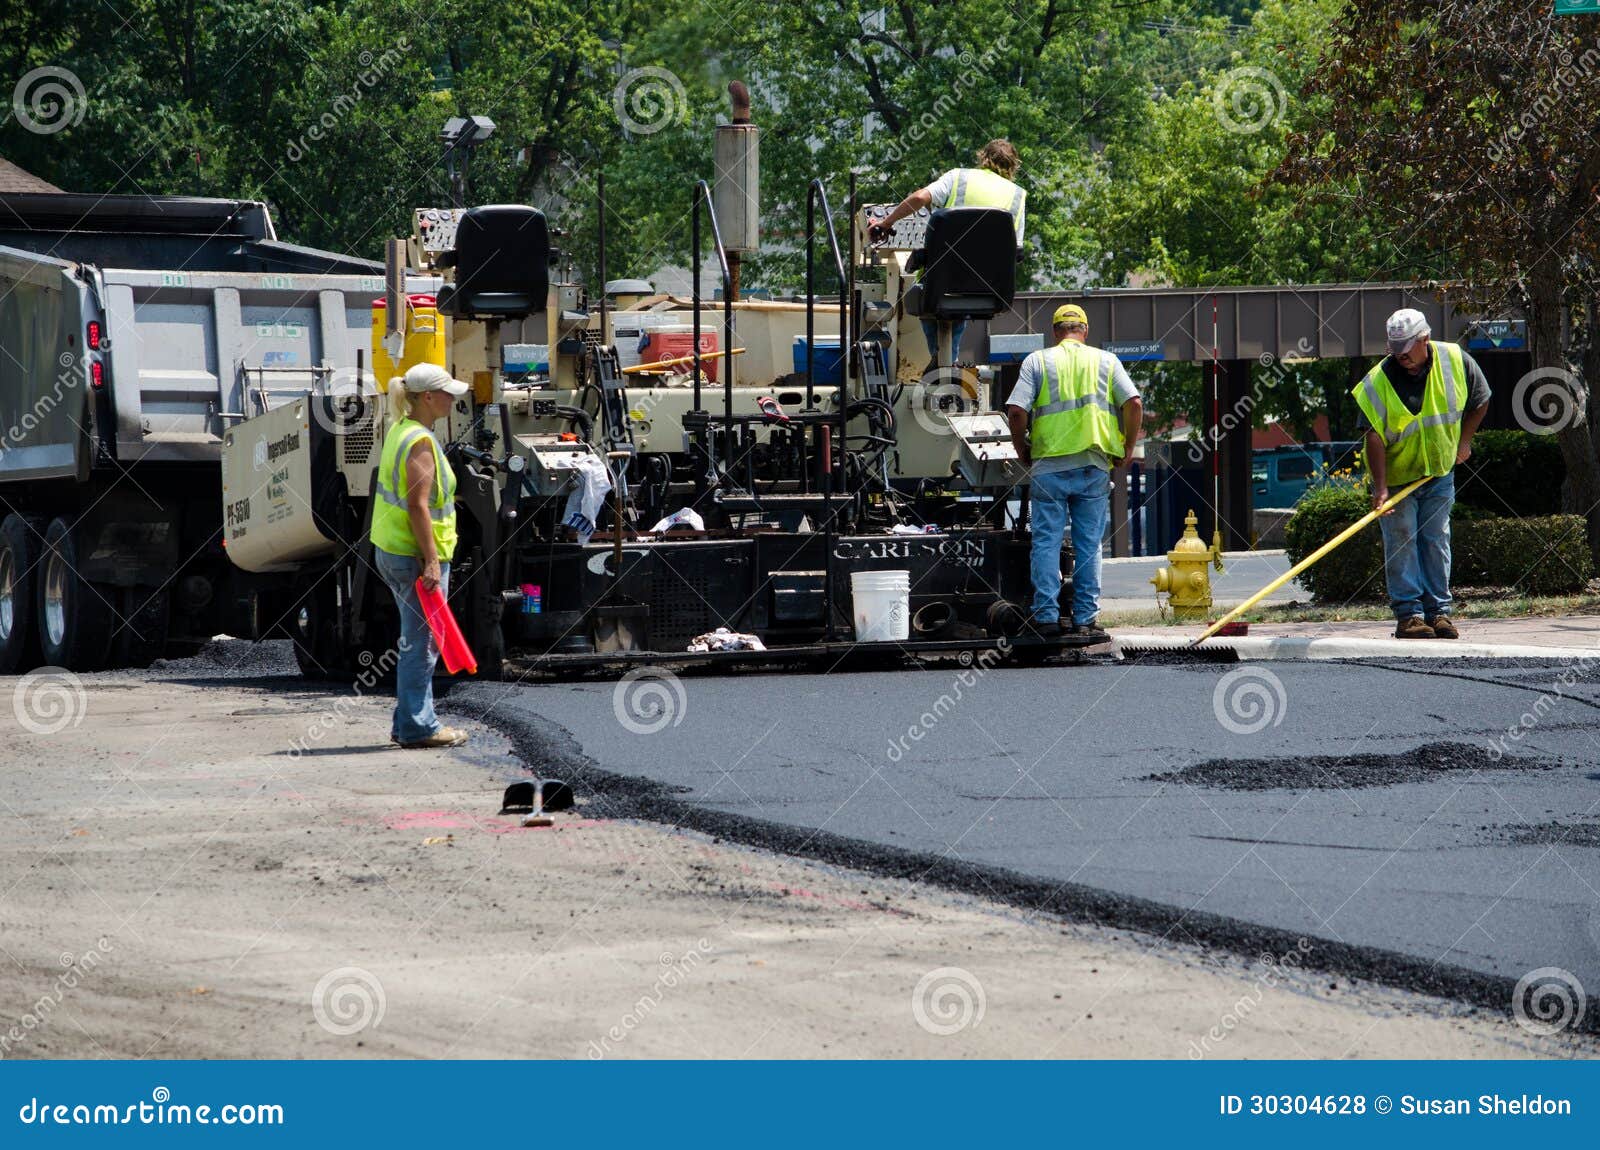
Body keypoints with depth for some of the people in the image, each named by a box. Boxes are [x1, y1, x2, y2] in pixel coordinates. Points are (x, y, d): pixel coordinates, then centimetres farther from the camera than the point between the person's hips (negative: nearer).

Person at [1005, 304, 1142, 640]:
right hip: (1094, 465, 1)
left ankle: (1046, 616, 1)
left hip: (1049, 465, -1)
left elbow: (1016, 411, -5)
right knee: (1089, 546, 6)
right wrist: (1126, 451, 7)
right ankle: (1085, 619, 4)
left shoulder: (1037, 361, 5)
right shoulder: (1106, 361, 9)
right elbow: (1134, 404, -3)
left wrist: (1024, 454, 8)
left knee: (1046, 543, 4)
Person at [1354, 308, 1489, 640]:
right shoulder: (1379, 381, -18)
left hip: (1439, 473, 2)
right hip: (1396, 475, -2)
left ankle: (1438, 610, 8)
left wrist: (1464, 441, 6)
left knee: (1436, 540, 3)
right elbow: (1374, 436, -20)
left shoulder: (1455, 362, -10)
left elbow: (1479, 401, 10)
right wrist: (1380, 487, -26)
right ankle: (1408, 614, -3)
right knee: (1401, 542, -5)